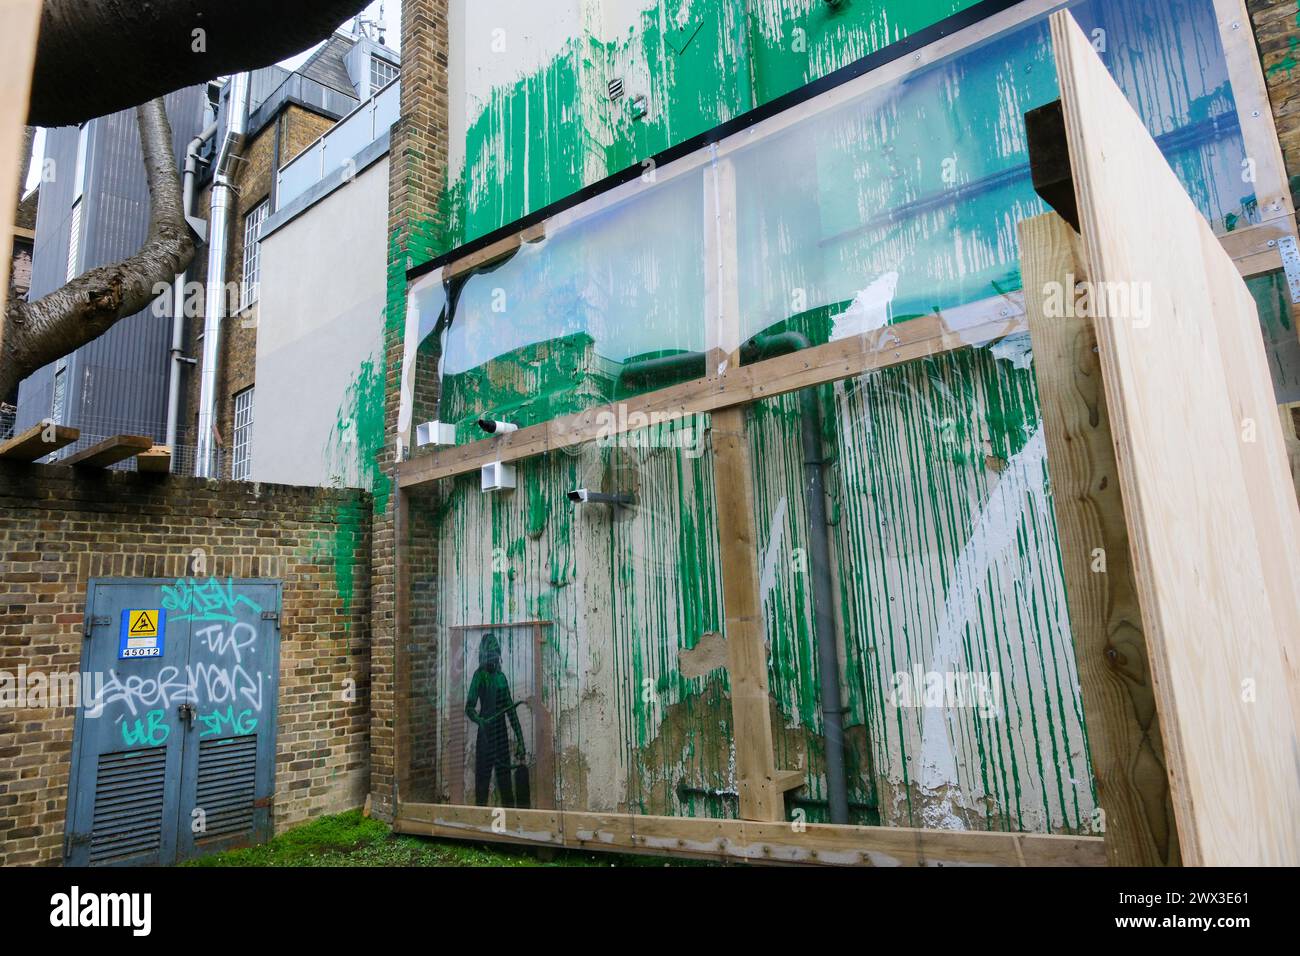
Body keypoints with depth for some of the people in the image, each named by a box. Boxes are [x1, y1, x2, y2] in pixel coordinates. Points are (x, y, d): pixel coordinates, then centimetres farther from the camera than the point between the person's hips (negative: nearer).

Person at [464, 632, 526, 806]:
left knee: (505, 779, 9)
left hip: (502, 734, 6)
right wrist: (479, 720, -33)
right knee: (482, 777, -5)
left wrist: (520, 741, 14)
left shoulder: (502, 677, 13)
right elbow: (469, 707, -13)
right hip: (485, 735, -6)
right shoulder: (480, 675, -5)